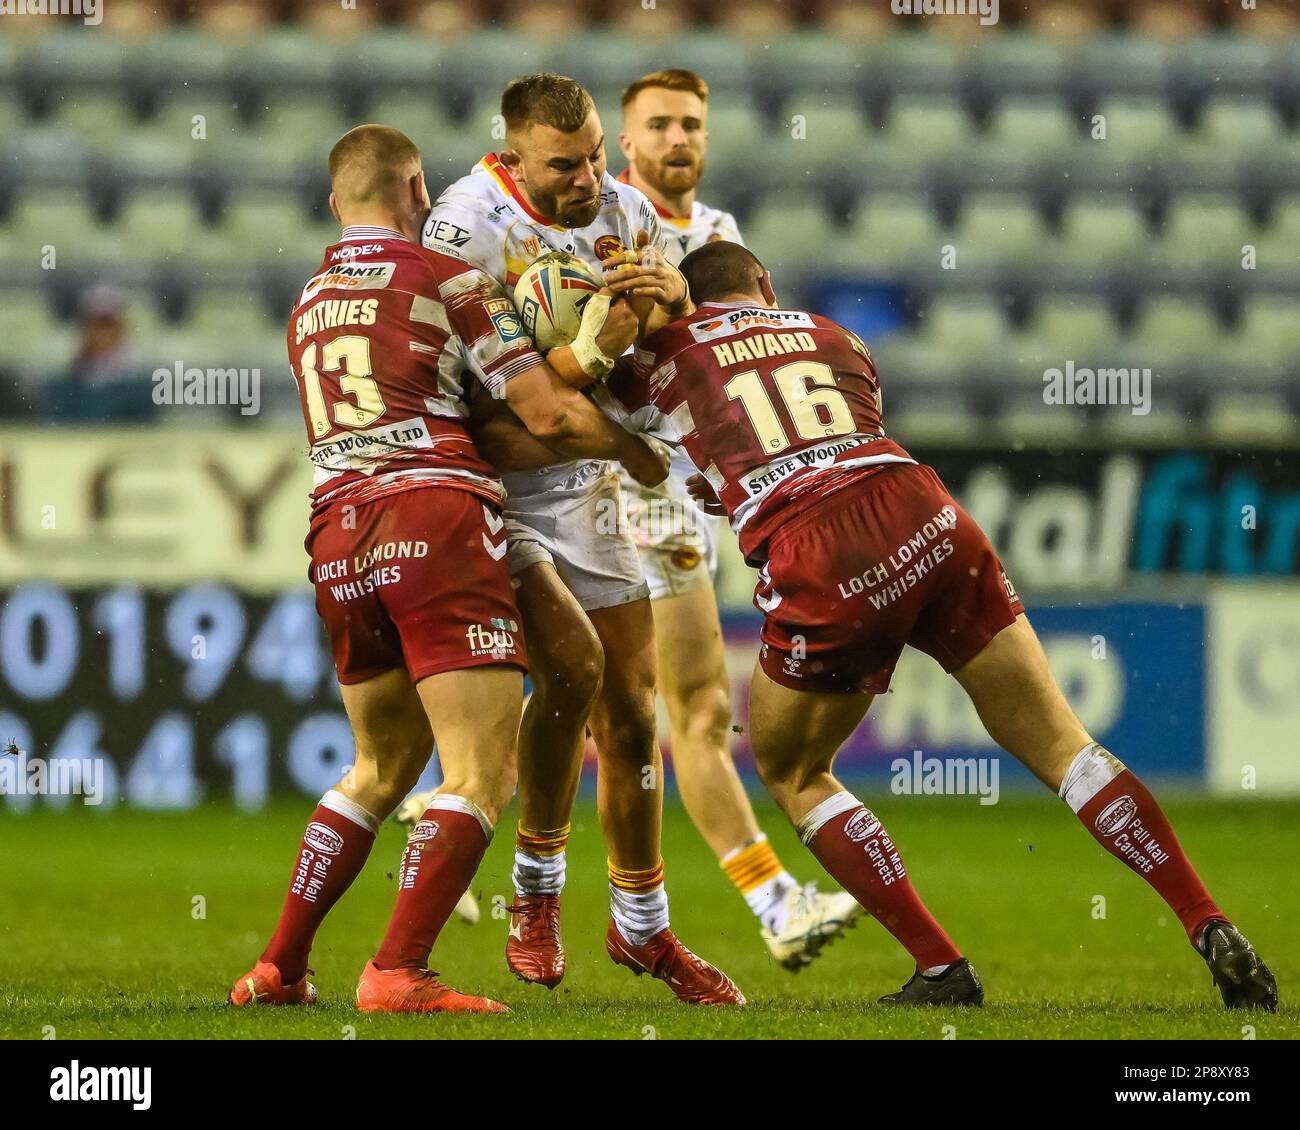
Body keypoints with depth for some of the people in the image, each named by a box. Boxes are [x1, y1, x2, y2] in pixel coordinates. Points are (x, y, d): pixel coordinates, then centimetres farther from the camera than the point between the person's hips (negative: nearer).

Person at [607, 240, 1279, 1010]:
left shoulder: (670, 349, 18)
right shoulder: (835, 339, 28)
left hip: (821, 569, -3)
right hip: (926, 524, 3)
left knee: (792, 774, 21)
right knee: (1061, 747, 11)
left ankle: (942, 970, 11)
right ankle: (1214, 935, 4)